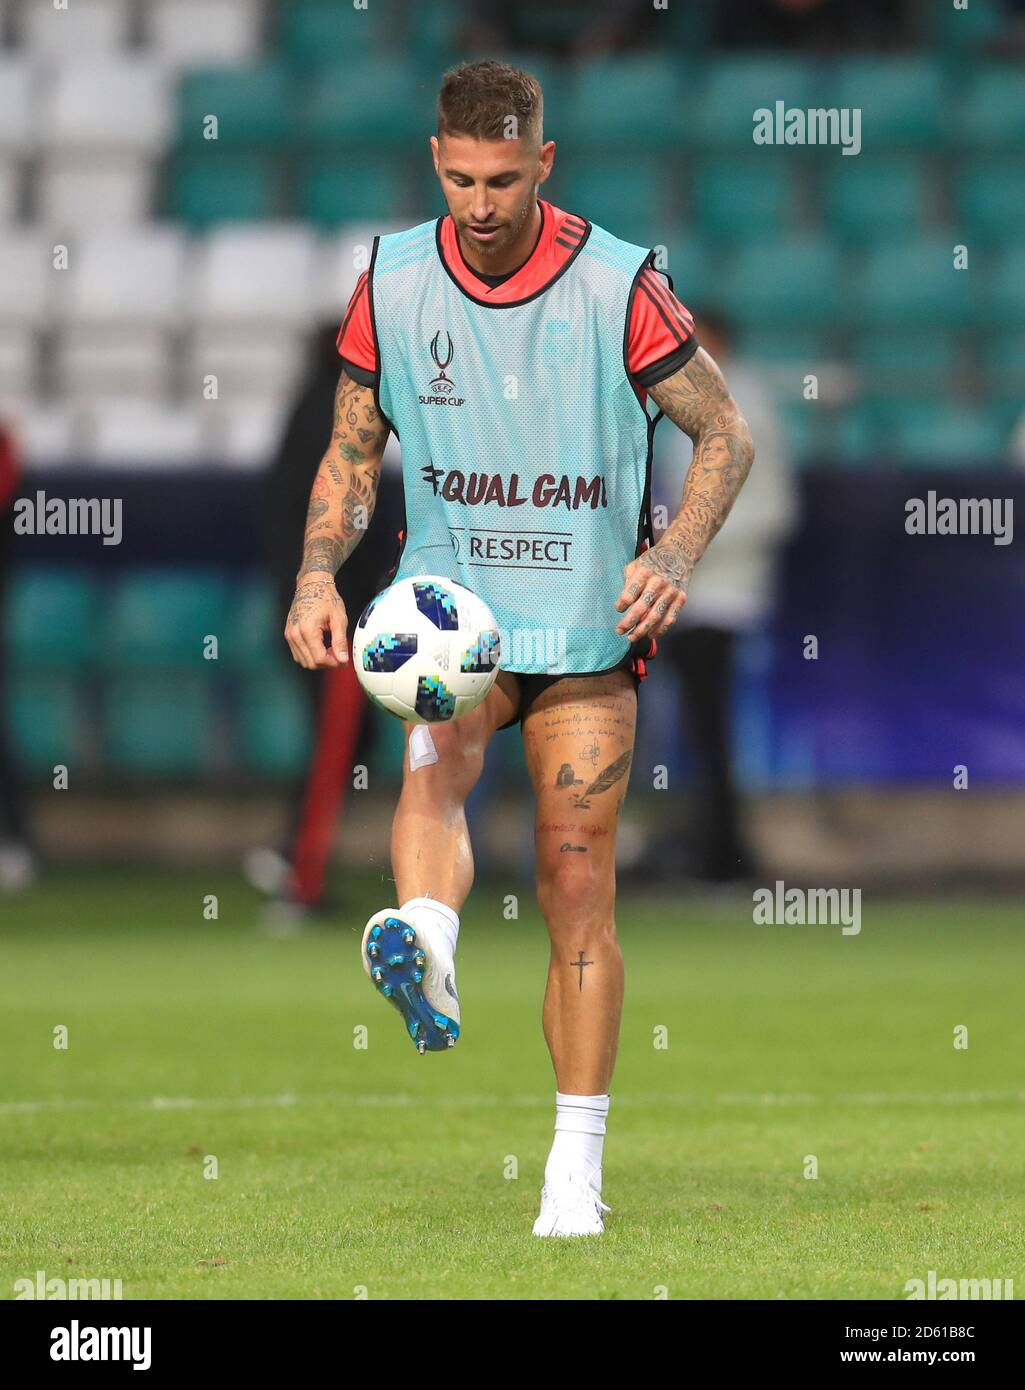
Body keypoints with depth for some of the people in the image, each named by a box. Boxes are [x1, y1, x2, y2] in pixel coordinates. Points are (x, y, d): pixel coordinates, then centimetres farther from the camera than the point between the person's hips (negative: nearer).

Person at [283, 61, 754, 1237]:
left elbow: (725, 437, -1)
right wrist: (318, 577, -7)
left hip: (587, 624, -1)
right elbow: (353, 452, 9)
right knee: (432, 767, -31)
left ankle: (575, 1164, 7)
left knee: (577, 883, -2)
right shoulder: (392, 281, -1)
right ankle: (426, 958, -59)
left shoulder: (617, 286, -9)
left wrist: (673, 557, -17)